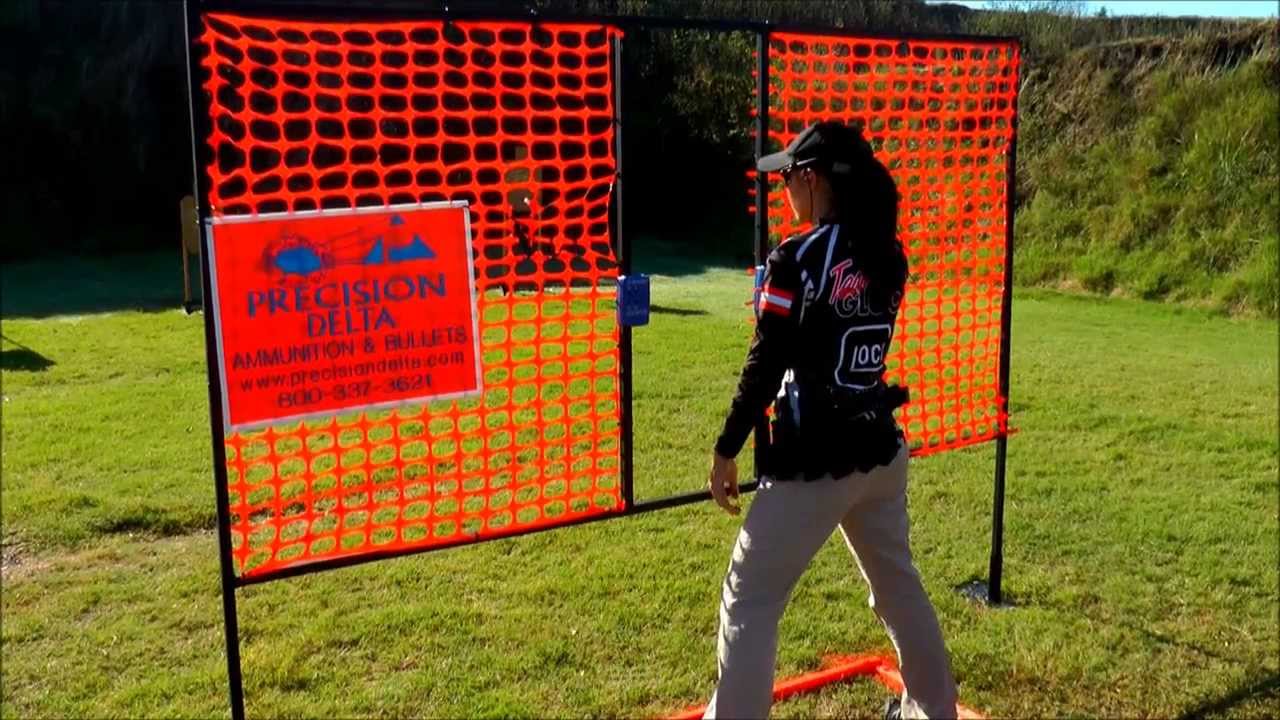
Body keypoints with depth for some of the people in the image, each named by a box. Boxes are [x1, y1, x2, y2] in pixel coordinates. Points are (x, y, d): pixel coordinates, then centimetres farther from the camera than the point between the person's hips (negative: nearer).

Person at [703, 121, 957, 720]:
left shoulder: (799, 258, -14)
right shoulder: (888, 257, 5)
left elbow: (765, 367, -14)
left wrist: (727, 450, -6)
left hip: (814, 463, -7)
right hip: (880, 452, 7)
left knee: (747, 602, 3)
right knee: (898, 583, 24)